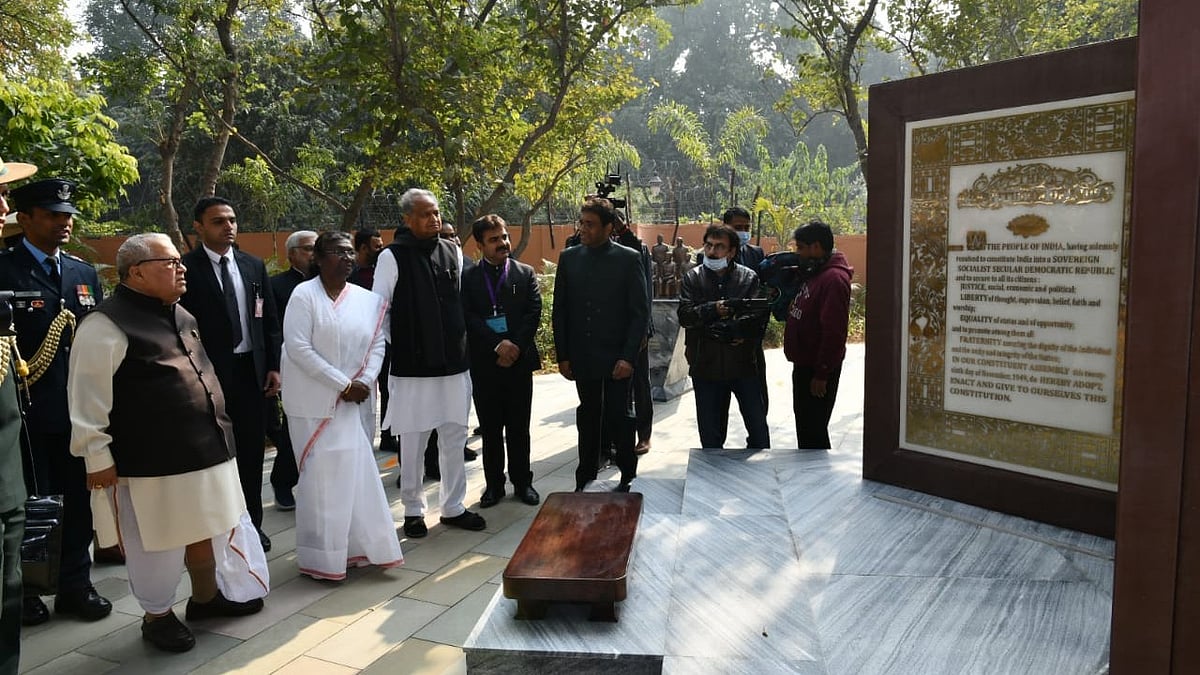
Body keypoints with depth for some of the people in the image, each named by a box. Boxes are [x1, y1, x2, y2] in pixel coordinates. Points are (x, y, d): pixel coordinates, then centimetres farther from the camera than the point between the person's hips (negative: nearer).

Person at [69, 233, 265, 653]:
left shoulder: (178, 315, 12)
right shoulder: (107, 326, -14)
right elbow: (87, 398, -14)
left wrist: (215, 434, 24)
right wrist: (97, 456, -14)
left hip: (205, 448, 8)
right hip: (152, 460, -8)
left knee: (207, 528, 21)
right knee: (159, 542, 7)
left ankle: (206, 597, 40)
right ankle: (157, 616, 27)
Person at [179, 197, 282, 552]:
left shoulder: (254, 265, 9)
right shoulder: (186, 268, -6)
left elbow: (269, 320, 11)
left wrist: (273, 366, 5)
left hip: (252, 371, 4)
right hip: (209, 373, -4)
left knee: (251, 452, 12)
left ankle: (252, 523, 25)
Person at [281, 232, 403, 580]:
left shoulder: (367, 299, 6)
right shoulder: (304, 295, -9)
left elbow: (377, 345, 7)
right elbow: (298, 348, -16)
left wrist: (365, 382, -11)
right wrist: (343, 385, -17)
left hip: (355, 402, 5)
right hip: (316, 400, -5)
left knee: (357, 471, 10)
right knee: (323, 476, 0)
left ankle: (354, 545, 24)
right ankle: (322, 556, 12)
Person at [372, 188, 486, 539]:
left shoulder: (453, 253, 7)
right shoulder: (392, 257, -6)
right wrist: (398, 346, -4)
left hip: (454, 363, 4)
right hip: (412, 367, -4)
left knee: (454, 439, 10)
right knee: (413, 441, 6)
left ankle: (453, 507, 23)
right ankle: (413, 510, 21)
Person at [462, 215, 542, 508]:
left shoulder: (525, 273, 7)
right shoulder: (468, 278, 4)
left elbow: (534, 312, -1)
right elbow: (467, 318, -6)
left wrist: (515, 346, -12)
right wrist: (497, 345, -16)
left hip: (519, 360, 0)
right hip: (484, 363, 0)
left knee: (518, 428, 8)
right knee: (490, 429, 8)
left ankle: (522, 482, 19)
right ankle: (494, 484, 19)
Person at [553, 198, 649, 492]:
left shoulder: (629, 259, -4)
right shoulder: (569, 258, 5)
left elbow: (640, 312, -6)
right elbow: (560, 310, 7)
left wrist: (629, 357, -12)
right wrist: (563, 355, 2)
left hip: (617, 358, -3)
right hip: (583, 357, 3)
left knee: (621, 418, 3)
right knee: (587, 417, 12)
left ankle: (628, 476, 20)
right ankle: (586, 475, 23)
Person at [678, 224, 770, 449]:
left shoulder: (749, 278, 1)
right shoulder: (692, 278, 5)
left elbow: (758, 316, -11)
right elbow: (685, 316, -8)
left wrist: (727, 330, -21)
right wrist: (713, 310, -23)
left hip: (744, 363, -1)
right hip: (706, 365, 1)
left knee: (758, 426, 8)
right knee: (710, 432, 11)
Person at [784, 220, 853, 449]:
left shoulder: (833, 279, -21)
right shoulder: (813, 273, 12)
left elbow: (833, 331, -25)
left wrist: (822, 373, -23)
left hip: (818, 369, -10)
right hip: (804, 364, 10)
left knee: (813, 430, -2)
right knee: (804, 423, 20)